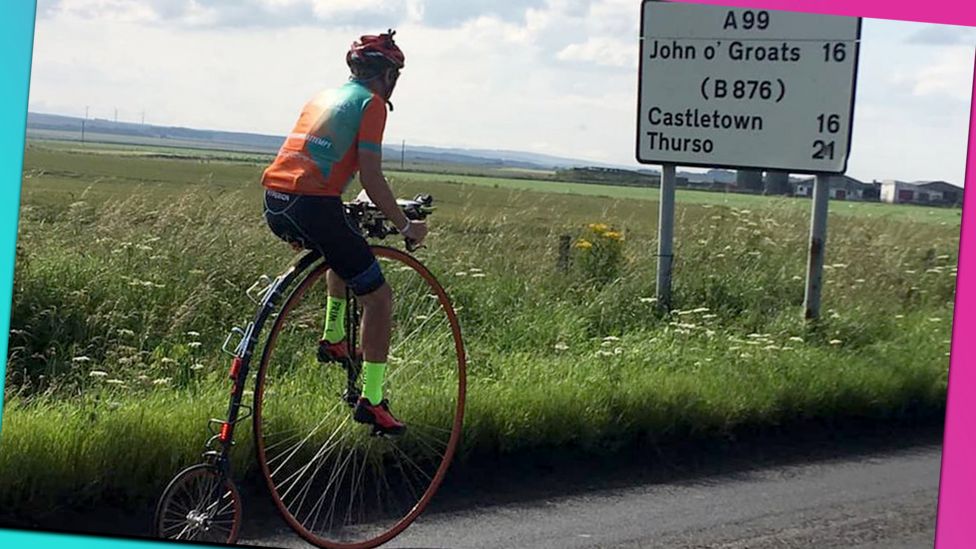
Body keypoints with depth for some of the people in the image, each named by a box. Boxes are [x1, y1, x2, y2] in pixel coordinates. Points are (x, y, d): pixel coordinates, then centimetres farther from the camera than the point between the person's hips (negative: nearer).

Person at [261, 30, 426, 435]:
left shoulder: (325, 96, 24)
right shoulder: (372, 102, 0)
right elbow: (371, 178, -8)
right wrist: (406, 227, 2)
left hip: (274, 204, 8)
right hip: (312, 207, -8)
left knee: (343, 250, 38)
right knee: (378, 297, 4)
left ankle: (334, 339, 32)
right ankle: (372, 401, 1)